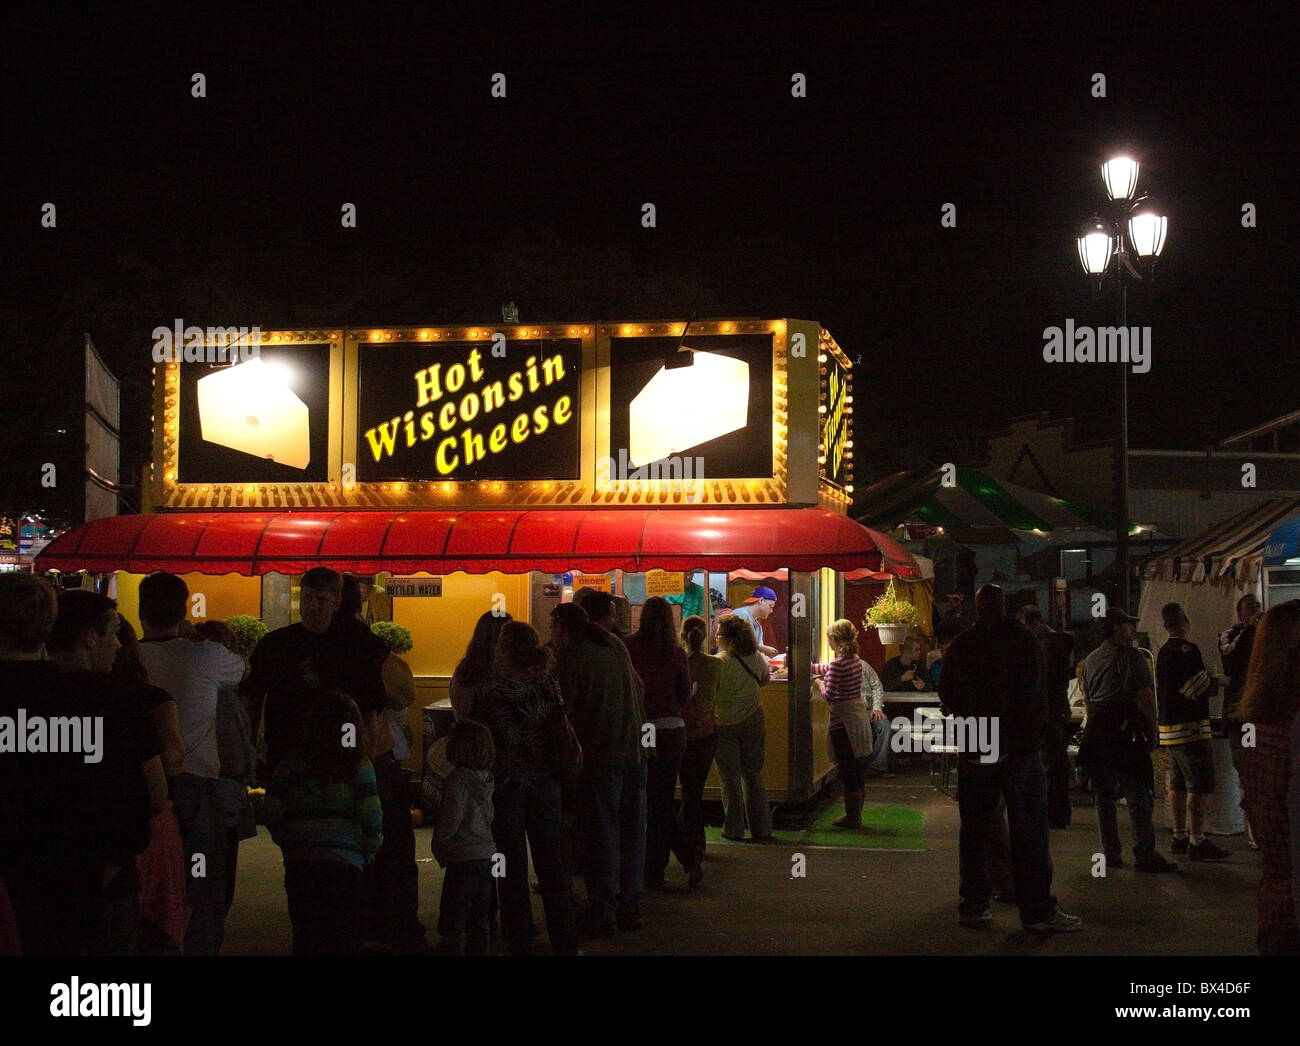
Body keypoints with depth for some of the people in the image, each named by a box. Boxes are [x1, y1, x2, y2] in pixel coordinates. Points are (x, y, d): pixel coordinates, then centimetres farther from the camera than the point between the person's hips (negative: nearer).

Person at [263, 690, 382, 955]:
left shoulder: (291, 763, 5)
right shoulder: (358, 764, -2)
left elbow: (271, 815, 2)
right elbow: (372, 818, -6)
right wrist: (369, 852, 11)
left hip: (298, 863, 3)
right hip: (343, 862, -2)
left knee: (306, 936, 12)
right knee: (344, 939, 5)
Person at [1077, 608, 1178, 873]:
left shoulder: (1090, 660, 17)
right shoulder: (1132, 655, -6)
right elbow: (1145, 695, -11)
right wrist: (1153, 729, -5)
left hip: (1097, 730, 7)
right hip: (1125, 729, -7)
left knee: (1103, 795, 10)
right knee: (1137, 794, -6)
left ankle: (1110, 854, 11)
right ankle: (1144, 854, -9)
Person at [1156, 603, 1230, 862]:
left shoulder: (1163, 652, 15)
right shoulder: (1187, 650, -14)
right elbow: (1201, 687, -17)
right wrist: (1216, 684, 4)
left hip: (1168, 726, 9)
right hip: (1190, 727, -9)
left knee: (1178, 784, 14)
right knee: (1199, 786, -8)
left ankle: (1179, 837, 19)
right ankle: (1197, 842, -9)